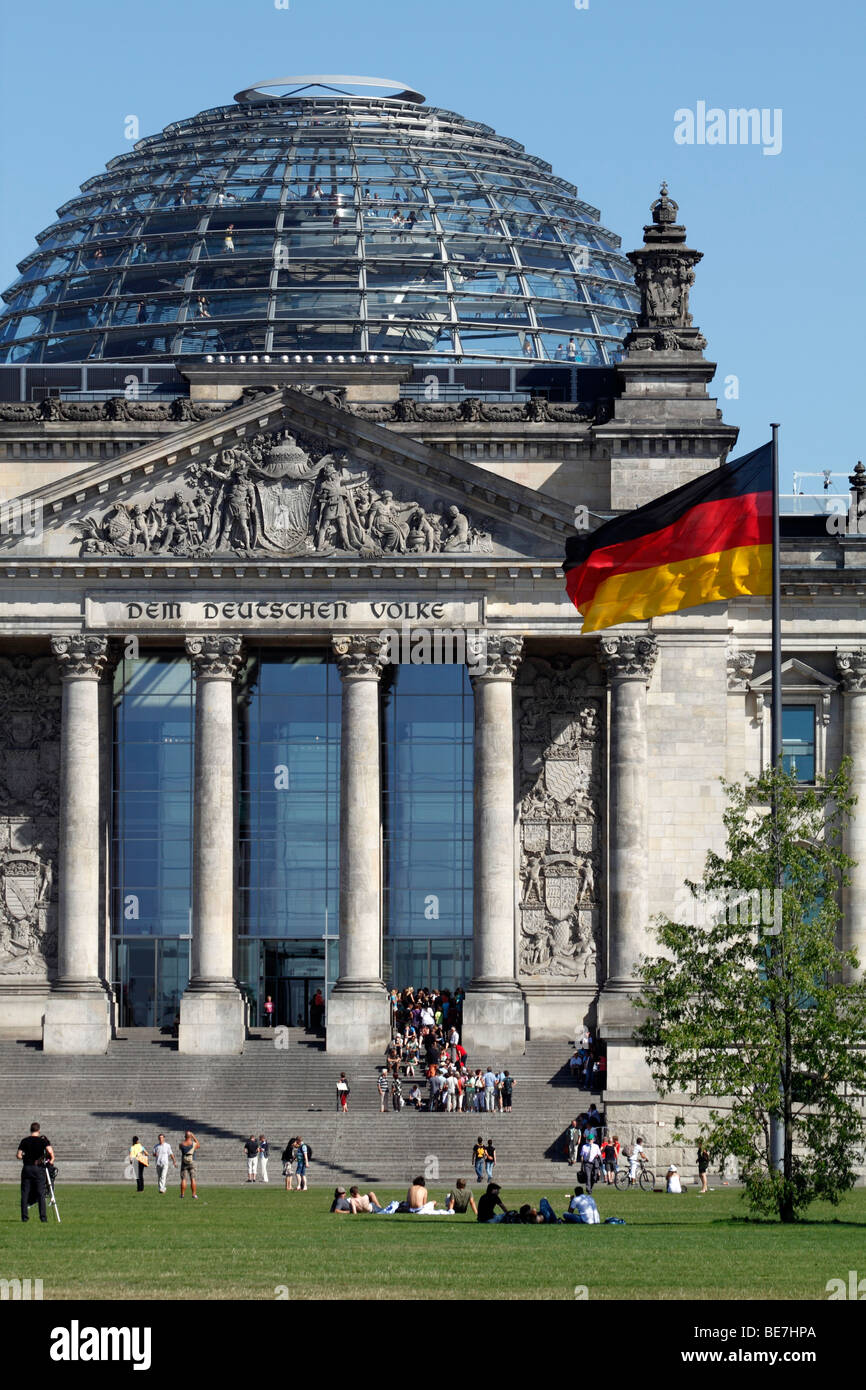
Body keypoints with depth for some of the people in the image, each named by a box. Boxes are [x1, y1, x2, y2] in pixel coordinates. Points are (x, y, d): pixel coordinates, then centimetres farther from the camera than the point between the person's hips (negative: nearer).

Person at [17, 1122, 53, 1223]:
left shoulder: (24, 1141, 4)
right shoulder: (43, 1140, -2)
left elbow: (18, 1156, 0)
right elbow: (50, 1150, -17)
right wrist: (52, 1159, 1)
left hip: (27, 1168, 1)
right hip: (39, 1169, -1)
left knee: (25, 1194, 5)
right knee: (41, 1194, 2)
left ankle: (24, 1216, 2)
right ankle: (43, 1216, -2)